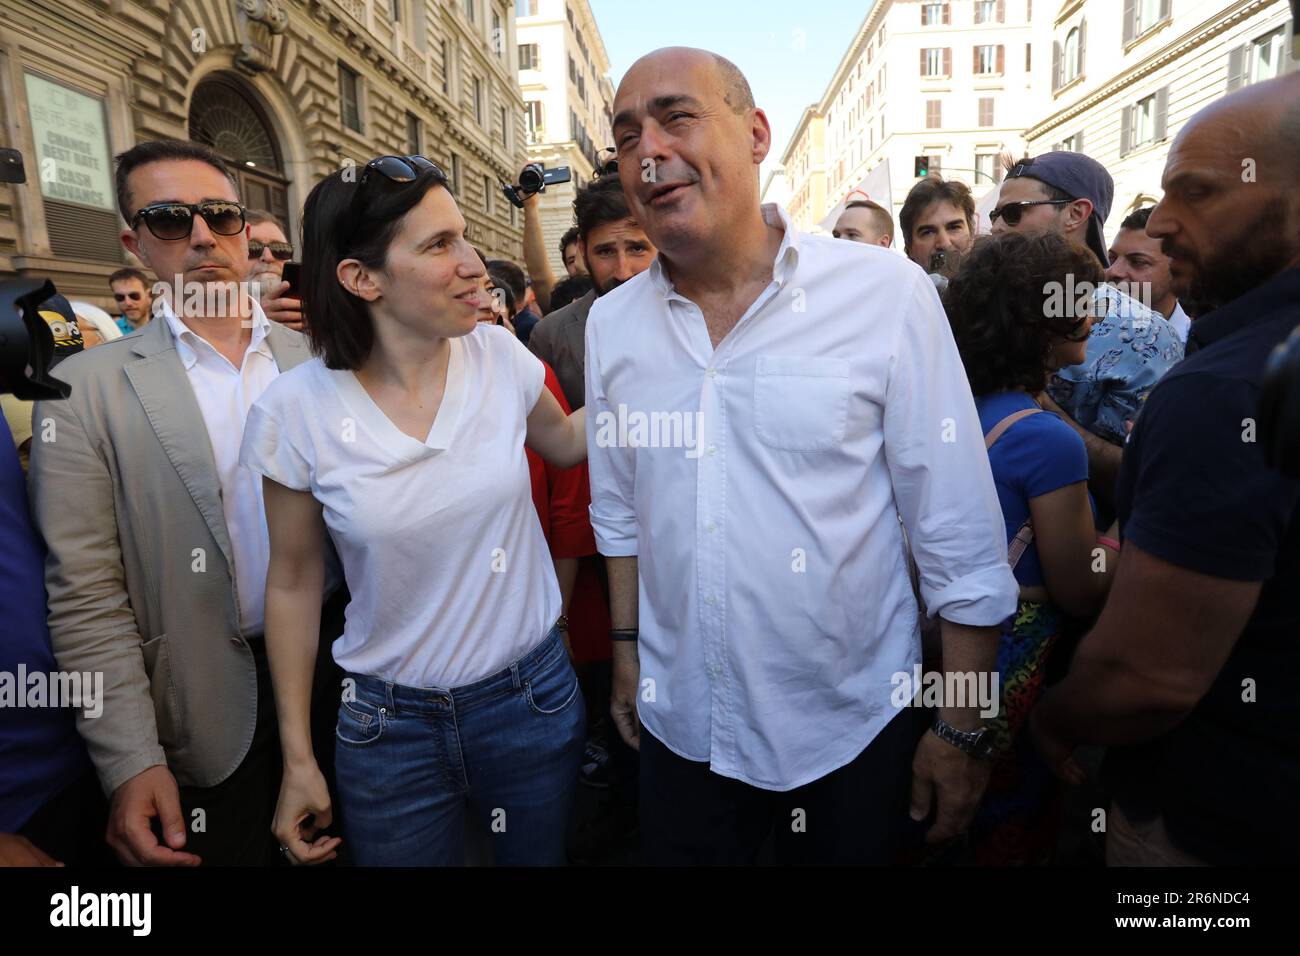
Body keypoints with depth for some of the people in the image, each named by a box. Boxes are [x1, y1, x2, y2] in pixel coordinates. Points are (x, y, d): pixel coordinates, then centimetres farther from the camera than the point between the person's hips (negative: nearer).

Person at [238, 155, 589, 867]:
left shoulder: (499, 356, -10)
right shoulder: (296, 411, -13)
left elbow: (563, 444, 11)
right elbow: (293, 582, -3)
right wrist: (298, 760, 1)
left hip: (535, 694, 2)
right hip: (390, 722, -1)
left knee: (540, 854, 21)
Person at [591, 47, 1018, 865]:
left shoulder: (888, 294, -14)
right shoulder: (611, 323, -1)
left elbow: (962, 541, -11)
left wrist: (963, 732, -8)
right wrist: (627, 656, 12)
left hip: (854, 735, -2)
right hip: (679, 728, 3)